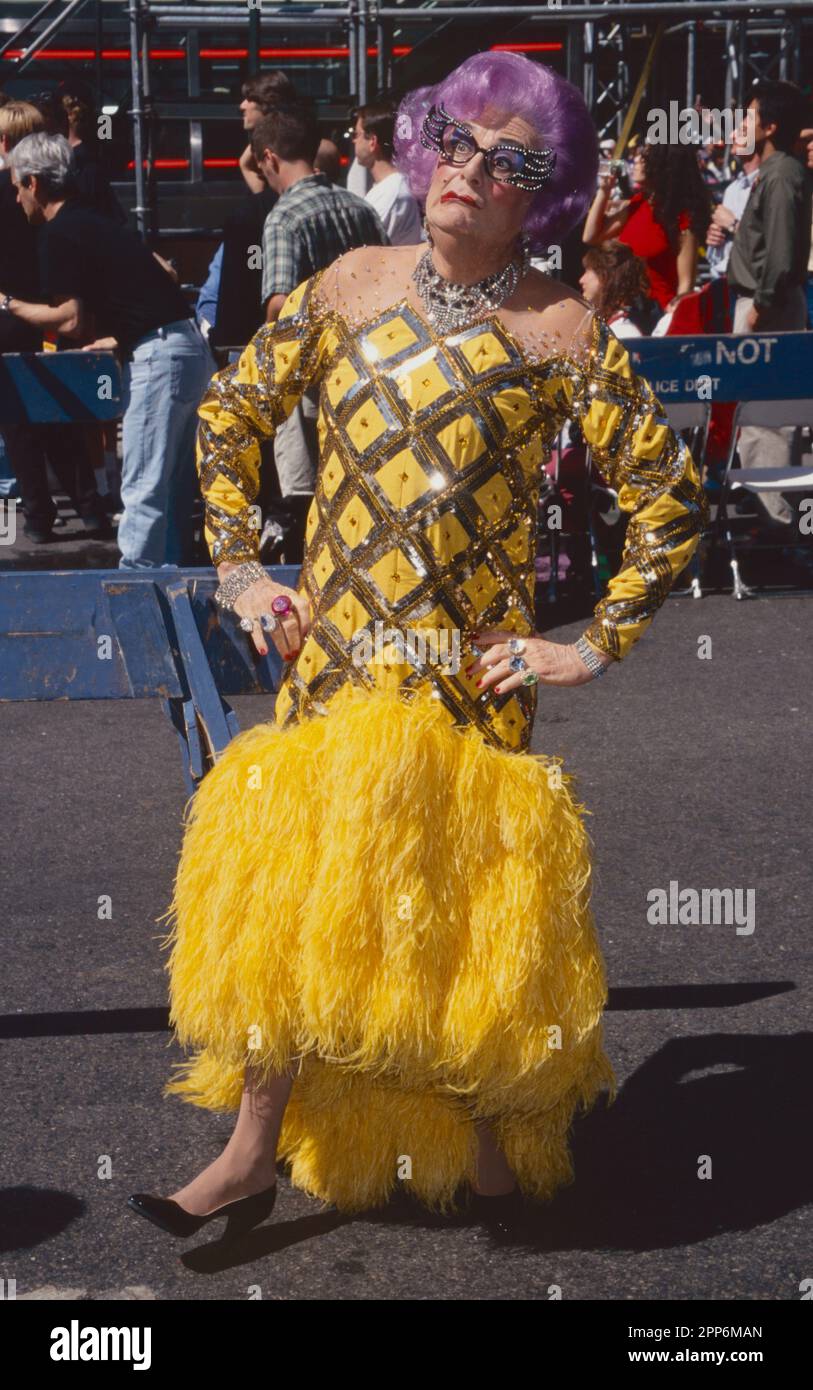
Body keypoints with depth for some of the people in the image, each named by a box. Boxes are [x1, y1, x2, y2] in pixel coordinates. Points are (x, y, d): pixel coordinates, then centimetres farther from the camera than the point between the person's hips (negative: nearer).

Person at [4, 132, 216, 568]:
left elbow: (71, 321, -9)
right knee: (175, 490, 14)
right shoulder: (93, 224, 22)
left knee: (143, 490, -6)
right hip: (191, 349, 9)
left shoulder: (58, 234, -7)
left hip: (159, 357, -9)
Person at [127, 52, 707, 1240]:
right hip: (330, 654, 4)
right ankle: (256, 1154, 19)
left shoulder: (557, 331, -8)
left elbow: (670, 496, -6)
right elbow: (228, 411, 16)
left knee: (459, 902, 3)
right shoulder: (354, 283, 5)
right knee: (289, 891, 6)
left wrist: (600, 647, -7)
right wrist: (237, 568, 9)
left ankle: (493, 1144, 25)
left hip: (470, 671, -4)